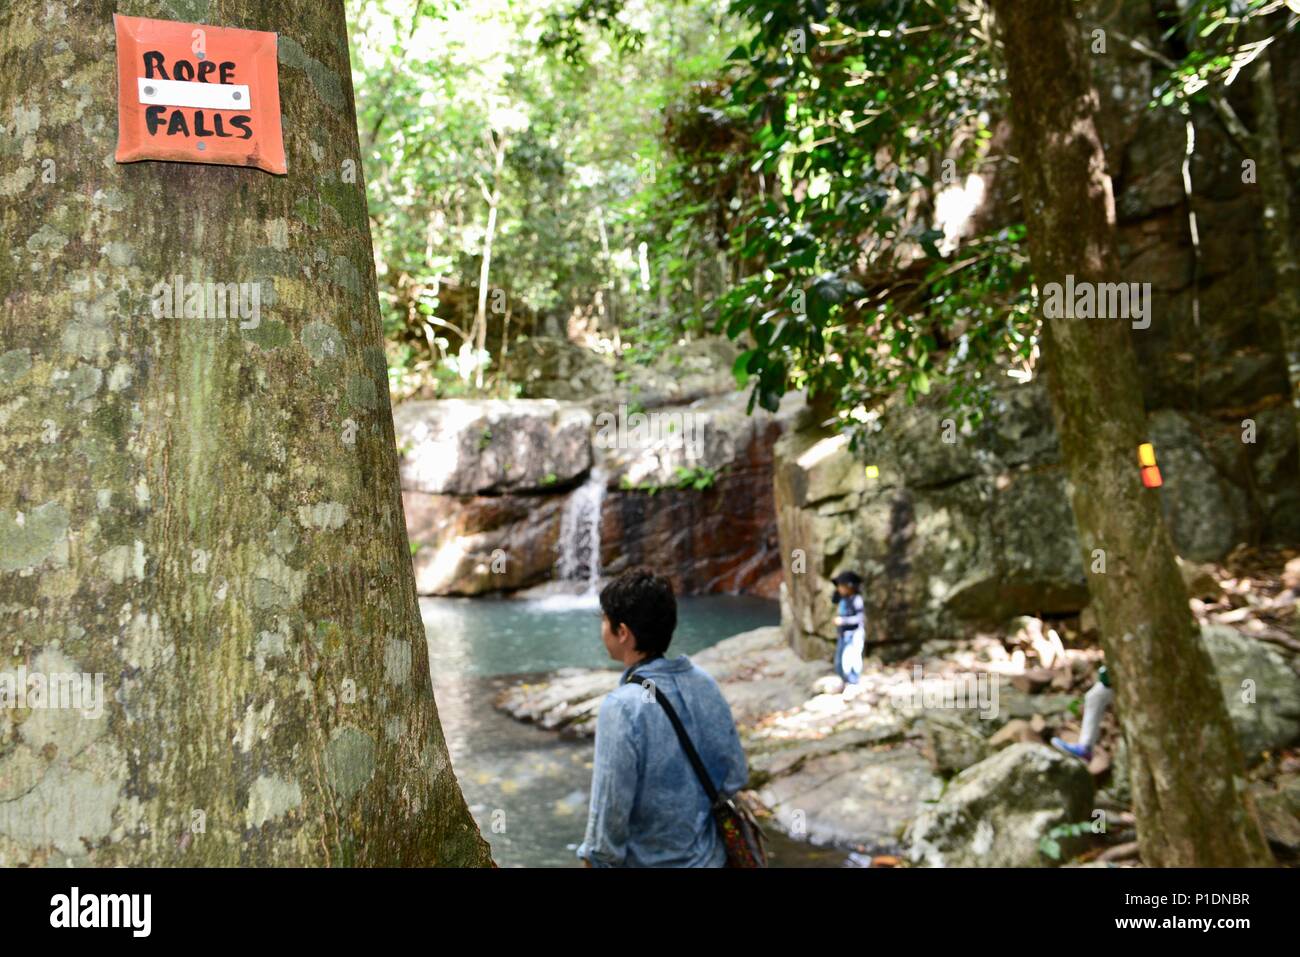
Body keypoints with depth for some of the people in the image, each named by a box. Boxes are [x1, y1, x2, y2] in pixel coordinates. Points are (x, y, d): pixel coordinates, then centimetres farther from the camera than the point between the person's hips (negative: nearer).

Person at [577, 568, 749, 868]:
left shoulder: (622, 708, -25)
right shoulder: (704, 683, -7)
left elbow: (610, 812, -21)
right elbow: (736, 777, 1)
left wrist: (595, 859, -6)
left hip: (649, 861, -5)